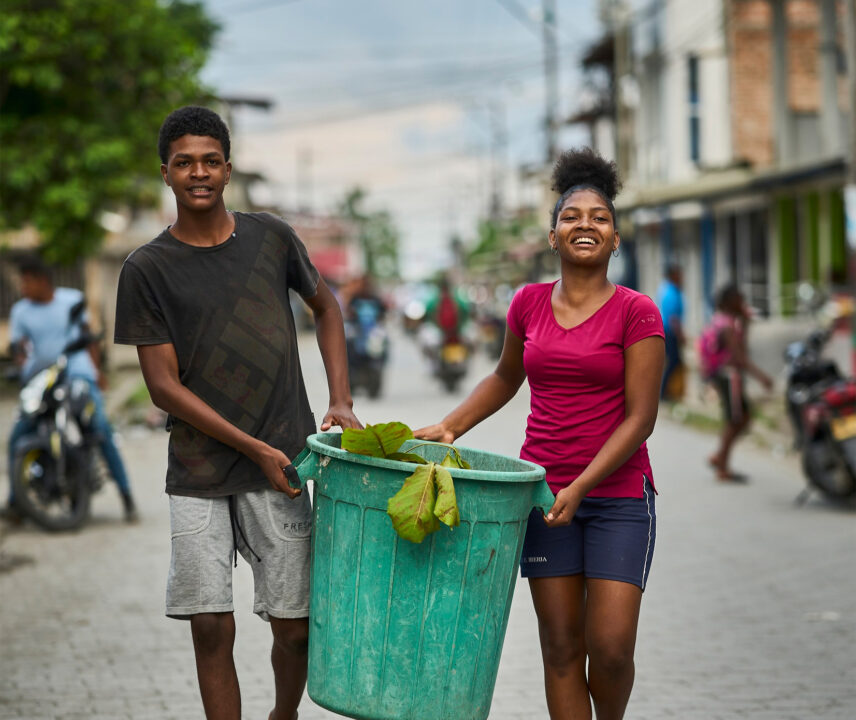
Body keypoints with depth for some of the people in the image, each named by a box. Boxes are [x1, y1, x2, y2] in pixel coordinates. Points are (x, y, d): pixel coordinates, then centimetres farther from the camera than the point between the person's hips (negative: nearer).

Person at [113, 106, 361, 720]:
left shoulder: (270, 237, 6)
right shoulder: (148, 269, -1)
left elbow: (325, 306, 22)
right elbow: (163, 384, -4)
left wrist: (341, 403, 9)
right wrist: (256, 449, -10)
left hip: (280, 467, 1)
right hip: (198, 473, -1)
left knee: (295, 627, 3)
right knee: (212, 629, -4)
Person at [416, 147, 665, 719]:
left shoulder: (635, 312, -7)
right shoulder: (529, 303, 5)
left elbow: (639, 418, -10)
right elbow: (506, 377, 23)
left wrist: (580, 488, -19)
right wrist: (448, 428, 11)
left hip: (618, 492, -3)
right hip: (545, 491, 3)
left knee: (611, 647, -6)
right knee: (561, 644, 4)